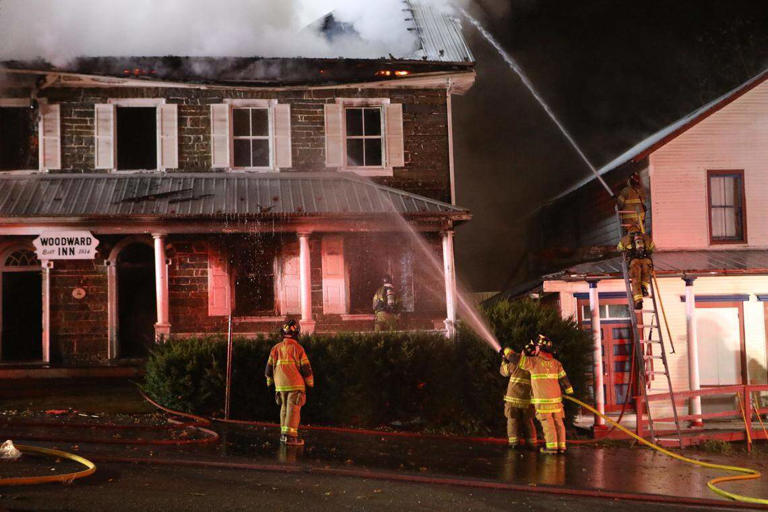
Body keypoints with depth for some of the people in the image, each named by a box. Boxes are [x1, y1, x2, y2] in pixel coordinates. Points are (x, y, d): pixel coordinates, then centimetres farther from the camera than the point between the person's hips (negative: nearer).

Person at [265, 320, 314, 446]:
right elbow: (306, 368, -6)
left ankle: (284, 433, 21)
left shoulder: (276, 348, 7)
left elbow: (269, 367, 12)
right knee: (293, 409, -6)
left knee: (284, 408, 18)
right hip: (295, 384, -5)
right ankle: (290, 435, -14)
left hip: (280, 384, 5)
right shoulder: (297, 348, -6)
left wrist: (269, 381, 28)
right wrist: (310, 382, 8)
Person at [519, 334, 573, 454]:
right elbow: (563, 378, 7)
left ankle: (551, 446, -6)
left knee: (547, 422, -4)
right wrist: (569, 392, 16)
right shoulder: (556, 363, 6)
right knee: (558, 422, 7)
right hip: (556, 398, 5)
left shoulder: (534, 361, -8)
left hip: (542, 399, -5)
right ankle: (561, 446, 8)